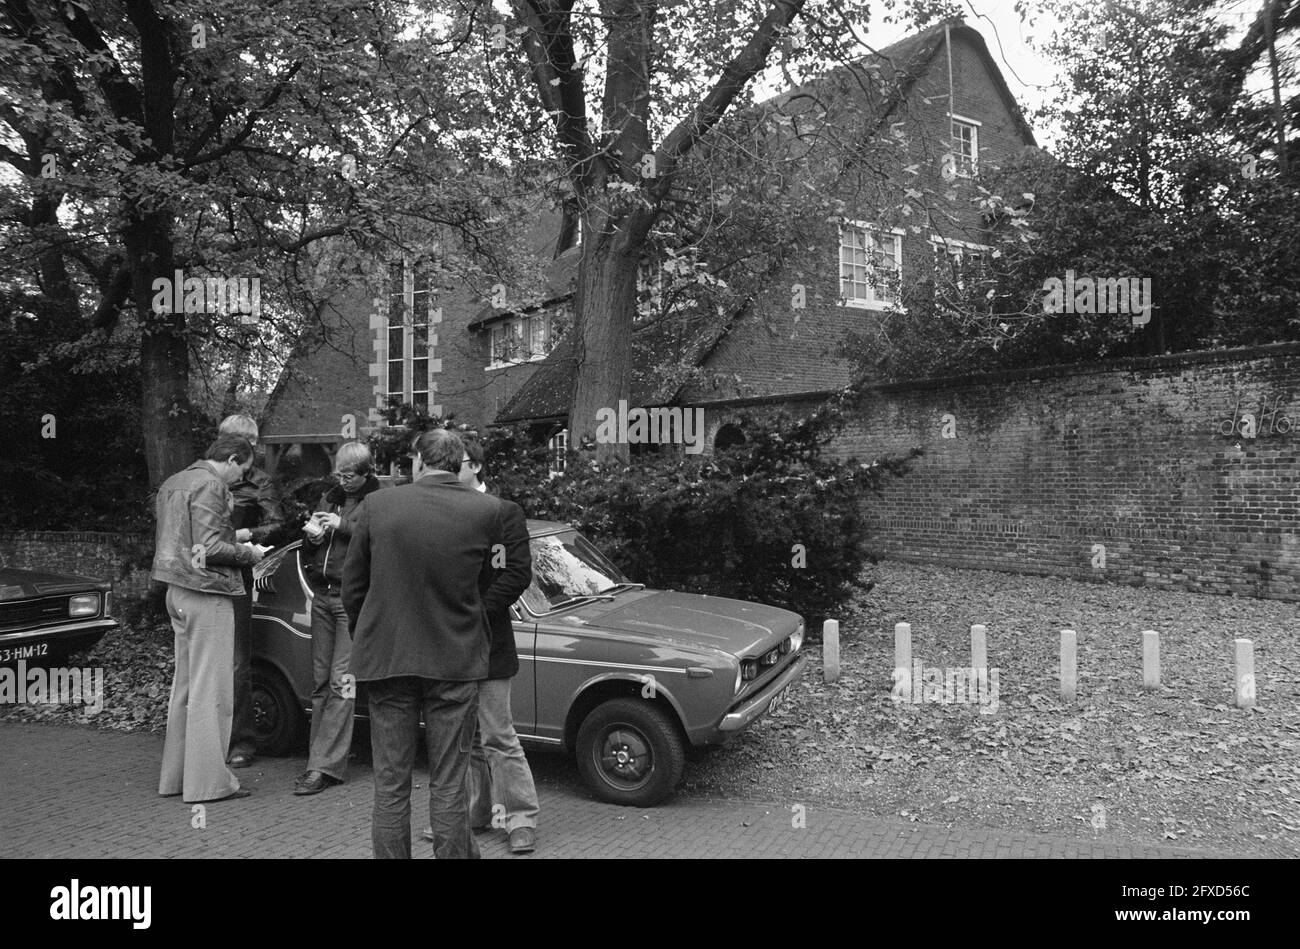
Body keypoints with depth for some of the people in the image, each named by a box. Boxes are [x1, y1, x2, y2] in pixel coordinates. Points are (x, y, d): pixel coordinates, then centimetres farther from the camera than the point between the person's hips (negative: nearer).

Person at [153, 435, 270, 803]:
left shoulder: (174, 482, 16)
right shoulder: (210, 485, -14)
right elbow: (209, 548, -21)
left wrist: (236, 543, 16)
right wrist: (249, 553, -6)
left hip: (177, 592, 10)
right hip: (206, 593, -10)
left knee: (184, 685, 16)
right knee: (211, 690, -4)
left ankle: (175, 775, 24)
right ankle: (207, 780, 1)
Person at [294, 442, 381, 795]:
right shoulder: (329, 498, 19)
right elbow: (307, 552, 26)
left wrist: (342, 525, -16)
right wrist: (312, 537, 3)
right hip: (323, 595, 7)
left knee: (341, 684, -7)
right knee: (321, 682, 8)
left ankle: (324, 766, -6)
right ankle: (320, 757, 15)